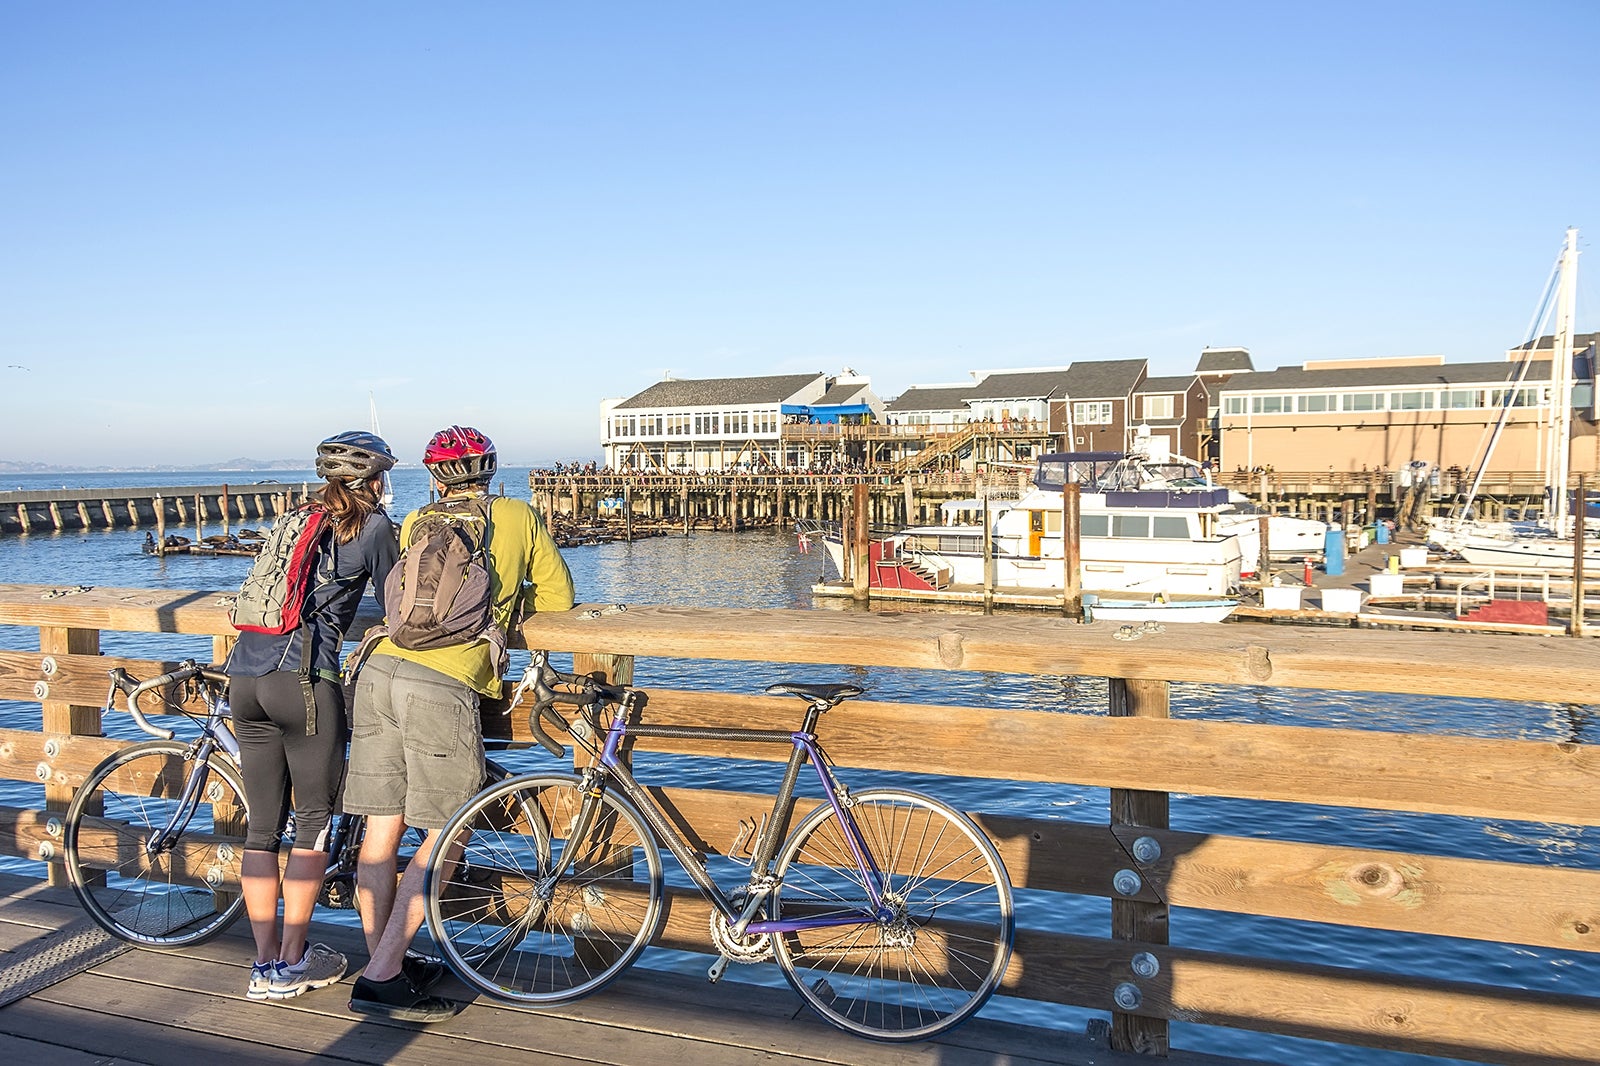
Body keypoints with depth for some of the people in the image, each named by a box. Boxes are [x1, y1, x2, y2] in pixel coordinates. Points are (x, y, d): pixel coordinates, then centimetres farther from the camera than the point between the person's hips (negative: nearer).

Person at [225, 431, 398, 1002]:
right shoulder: (374, 525, 2)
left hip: (244, 675, 7)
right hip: (302, 681, -7)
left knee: (262, 826, 12)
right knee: (314, 823, 6)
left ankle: (265, 964, 18)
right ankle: (292, 963, 12)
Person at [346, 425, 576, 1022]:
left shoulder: (414, 523, 20)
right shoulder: (520, 518, 12)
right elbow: (559, 597, 17)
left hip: (379, 668, 5)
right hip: (441, 686, -5)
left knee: (383, 827, 12)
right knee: (446, 835, 5)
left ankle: (382, 960, 25)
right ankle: (383, 979, 2)